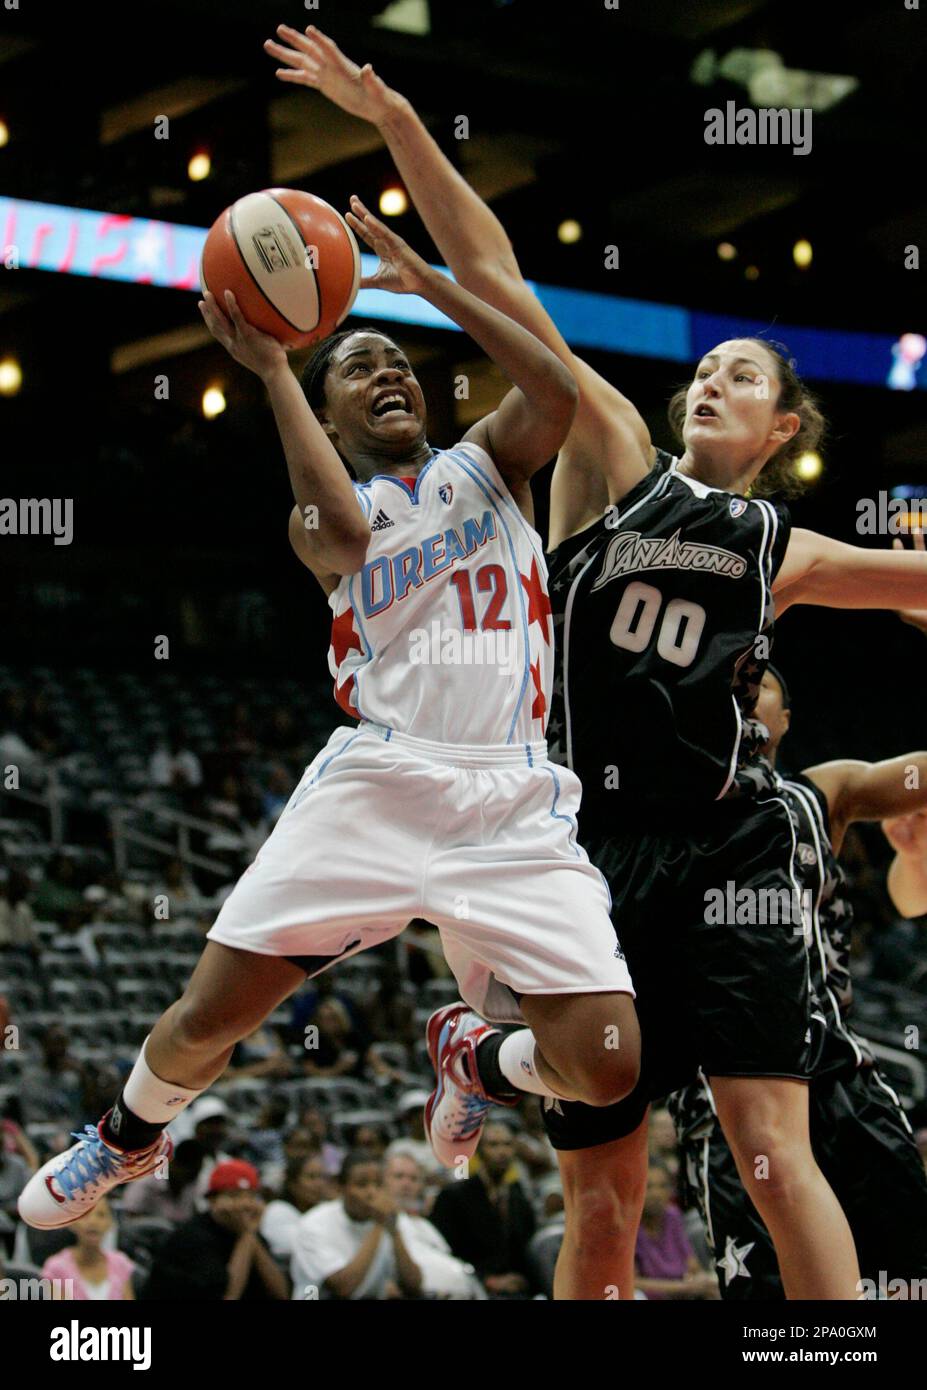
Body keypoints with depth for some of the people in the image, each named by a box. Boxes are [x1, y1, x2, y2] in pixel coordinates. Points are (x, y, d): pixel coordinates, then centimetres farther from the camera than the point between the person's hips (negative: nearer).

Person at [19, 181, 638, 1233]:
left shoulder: (486, 465, 18)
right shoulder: (321, 518, 16)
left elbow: (555, 392, -5)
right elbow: (345, 536, -11)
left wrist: (426, 280, -4)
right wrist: (270, 369, -7)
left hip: (512, 800, 0)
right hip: (373, 781, 0)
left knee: (604, 1068, -15)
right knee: (207, 1018, -4)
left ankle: (478, 1046, 20)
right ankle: (130, 1135, 31)